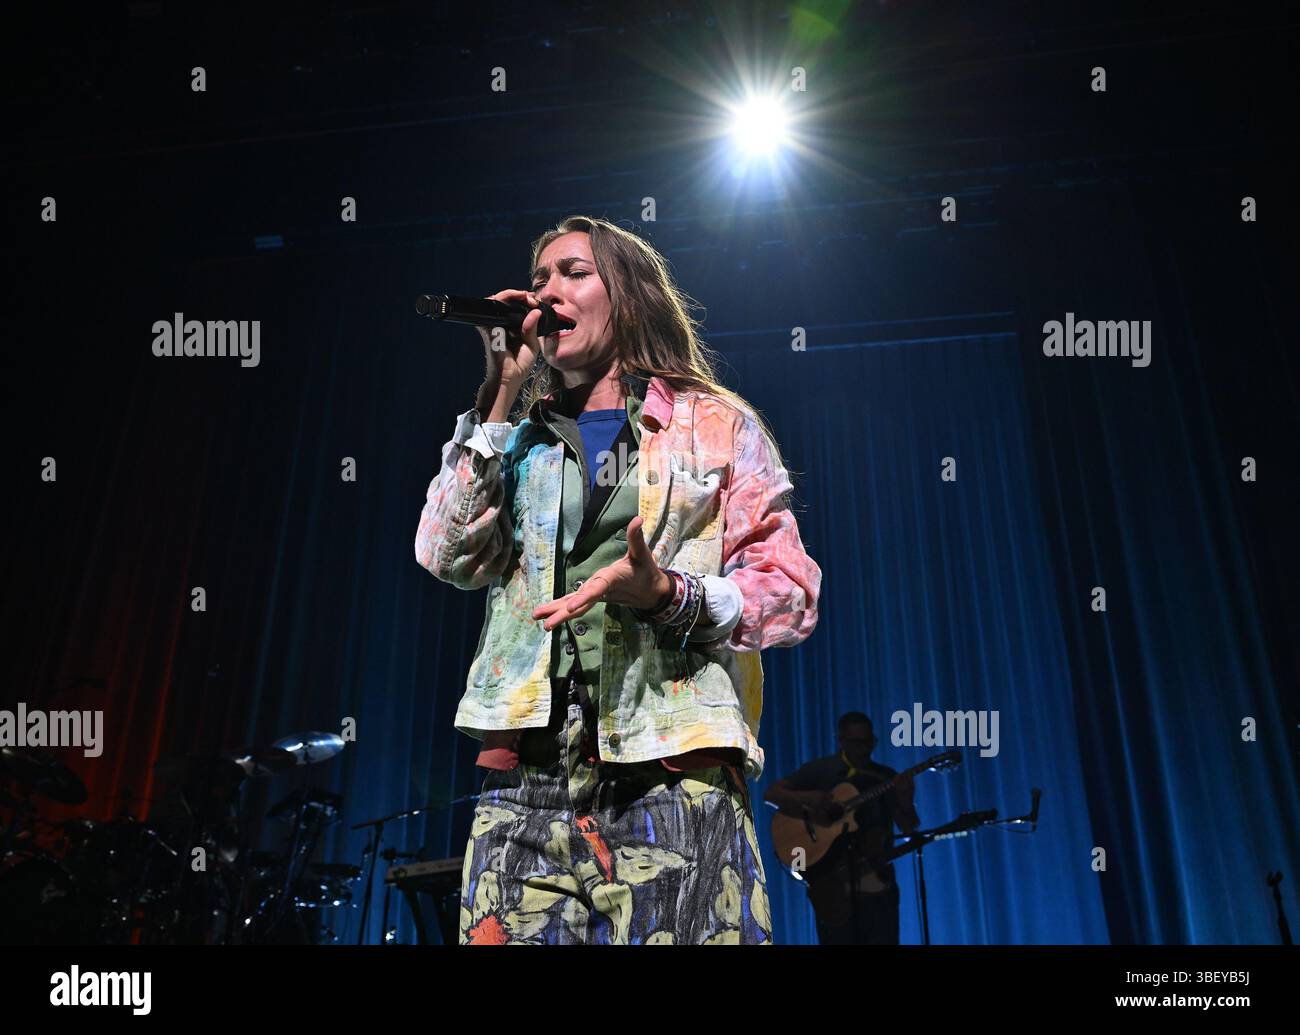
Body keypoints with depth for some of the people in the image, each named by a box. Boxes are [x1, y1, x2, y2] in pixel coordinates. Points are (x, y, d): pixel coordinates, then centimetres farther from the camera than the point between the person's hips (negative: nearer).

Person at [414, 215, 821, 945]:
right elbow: (448, 556, 3)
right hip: (526, 786, 3)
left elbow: (790, 592, 0)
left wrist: (668, 595, -19)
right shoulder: (523, 439, 18)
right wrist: (501, 394, 2)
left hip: (674, 781, -2)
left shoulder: (717, 425, 8)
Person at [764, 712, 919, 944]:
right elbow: (771, 793, -2)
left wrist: (906, 801, -16)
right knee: (838, 939, 0)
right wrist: (805, 799, -19)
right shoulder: (819, 770, 0)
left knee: (884, 938, 2)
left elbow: (909, 829, 5)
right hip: (832, 879, -2)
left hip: (877, 879, 2)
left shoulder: (887, 777, 7)